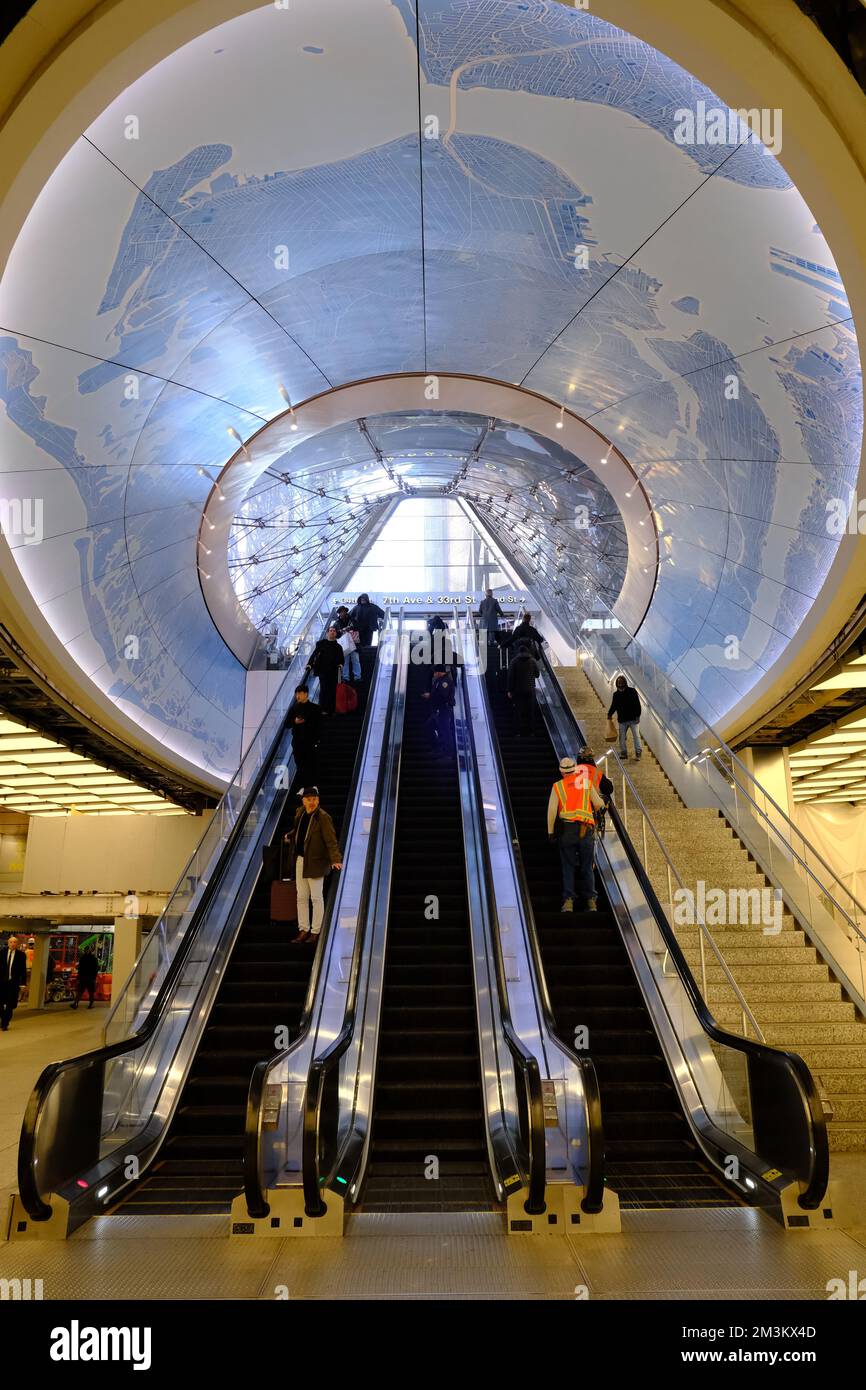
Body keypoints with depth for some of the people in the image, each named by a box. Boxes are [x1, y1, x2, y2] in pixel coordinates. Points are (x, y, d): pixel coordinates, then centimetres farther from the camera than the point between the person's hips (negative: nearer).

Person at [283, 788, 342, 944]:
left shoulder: (323, 817, -17)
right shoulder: (300, 813, 4)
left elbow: (331, 840, -22)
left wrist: (335, 859, -32)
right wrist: (290, 836, 24)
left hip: (315, 862, -7)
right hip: (300, 860, 7)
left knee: (316, 898, 2)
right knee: (301, 897, 11)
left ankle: (315, 932, 12)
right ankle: (304, 930, 21)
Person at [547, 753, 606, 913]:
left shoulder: (557, 786, 6)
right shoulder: (587, 783, 7)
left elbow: (552, 810, -2)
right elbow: (599, 805, 6)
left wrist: (551, 832, 4)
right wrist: (600, 799, 29)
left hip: (565, 829, 0)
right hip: (586, 830, 1)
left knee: (568, 866, 5)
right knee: (587, 867, 10)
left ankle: (568, 900, -5)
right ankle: (590, 900, 9)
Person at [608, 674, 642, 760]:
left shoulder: (632, 691, -4)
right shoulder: (616, 694, 7)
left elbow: (637, 704, -6)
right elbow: (613, 706, 14)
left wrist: (638, 715, -11)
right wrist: (610, 714, -1)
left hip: (633, 719, -4)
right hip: (622, 720, 4)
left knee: (636, 736, -4)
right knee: (622, 737, 6)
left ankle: (638, 753, 2)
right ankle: (623, 752, 16)